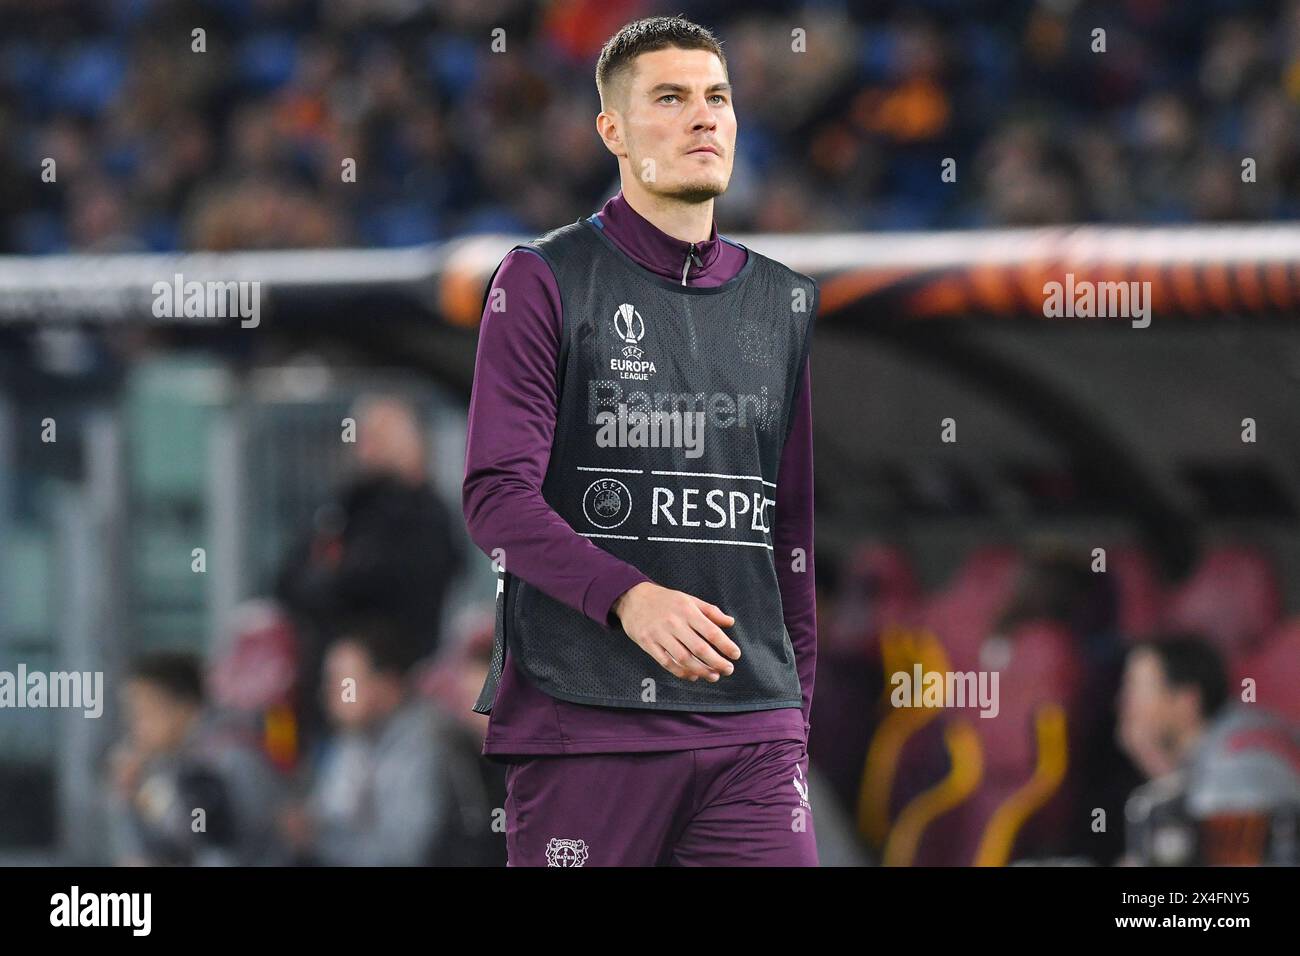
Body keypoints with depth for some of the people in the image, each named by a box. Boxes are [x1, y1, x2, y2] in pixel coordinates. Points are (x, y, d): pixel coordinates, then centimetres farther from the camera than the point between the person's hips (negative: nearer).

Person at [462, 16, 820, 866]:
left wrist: (797, 711, 17)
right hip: (582, 722, -4)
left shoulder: (785, 301, 16)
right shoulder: (543, 281, 2)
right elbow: (498, 494, -8)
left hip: (752, 724, 4)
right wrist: (627, 596, -23)